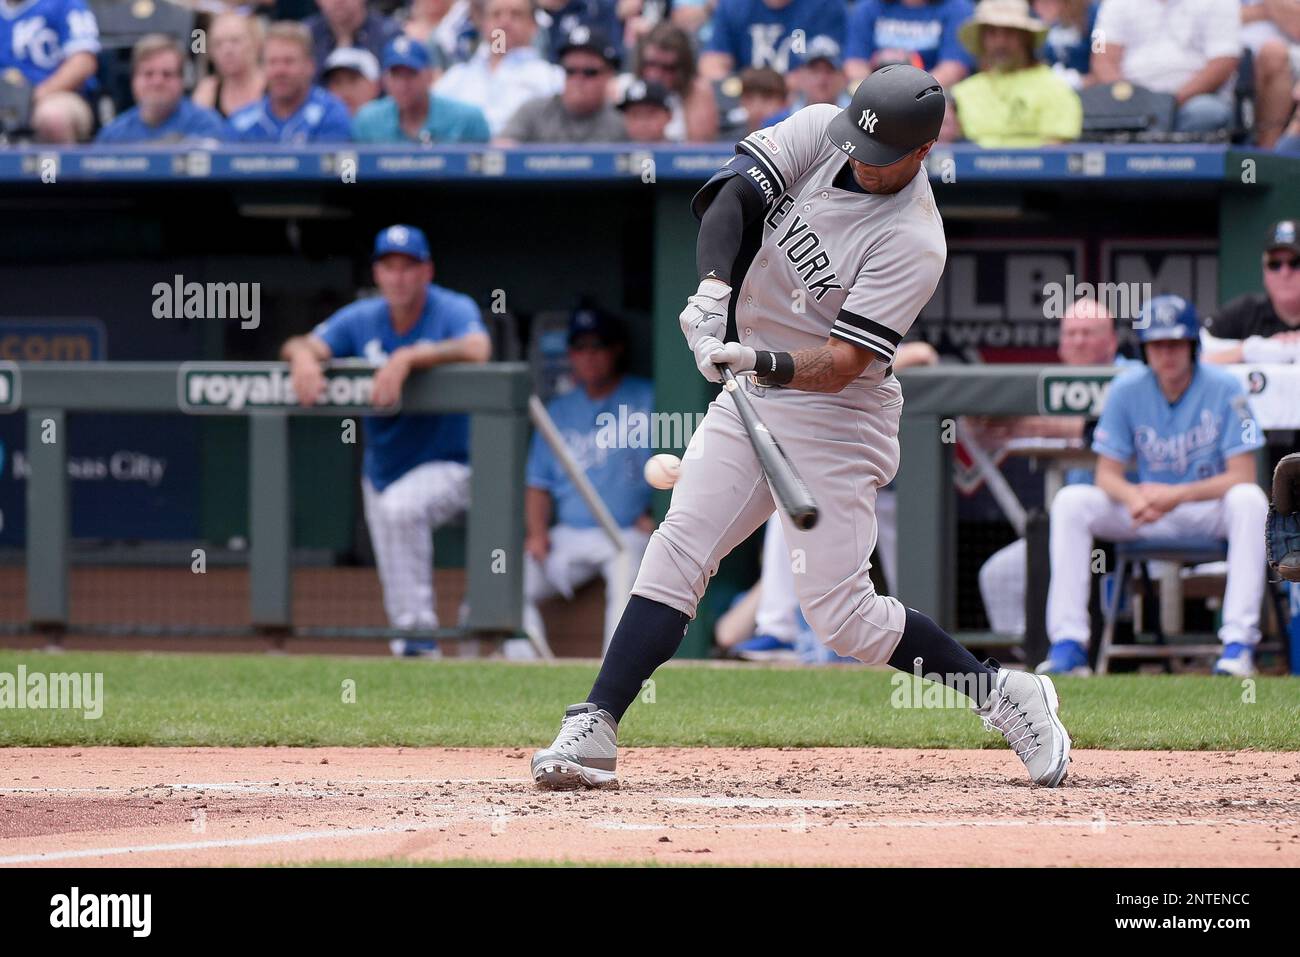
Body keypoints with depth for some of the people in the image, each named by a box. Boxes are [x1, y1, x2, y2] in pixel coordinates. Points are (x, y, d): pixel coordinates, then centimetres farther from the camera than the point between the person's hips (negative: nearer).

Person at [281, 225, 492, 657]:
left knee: (401, 506, -36)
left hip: (448, 467, -6)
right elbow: (299, 346, -11)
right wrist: (303, 355, -36)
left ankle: (419, 629, -31)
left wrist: (408, 357, -47)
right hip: (382, 472, 6)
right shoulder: (362, 319, -1)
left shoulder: (453, 310, -15)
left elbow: (477, 349, -36)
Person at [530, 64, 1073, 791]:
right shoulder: (819, 133, -5)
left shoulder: (913, 244, -21)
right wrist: (714, 284, -32)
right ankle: (594, 730, -9)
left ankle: (1005, 694, 10)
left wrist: (766, 363, -42)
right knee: (677, 551, -7)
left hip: (837, 417, -6)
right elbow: (733, 193, -16)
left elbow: (842, 364, -25)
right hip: (752, 400, 6)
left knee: (842, 616, -8)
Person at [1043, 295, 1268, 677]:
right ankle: (1068, 643, -26)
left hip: (1209, 508, -2)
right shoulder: (1127, 389, -5)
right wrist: (1133, 497, -30)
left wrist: (1177, 495, -30)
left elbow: (1242, 476, -16)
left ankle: (1239, 641, -38)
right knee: (1070, 501, -21)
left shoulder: (1223, 388, -13)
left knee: (1249, 499, -35)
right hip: (1147, 516, 3)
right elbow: (1107, 474, -5)